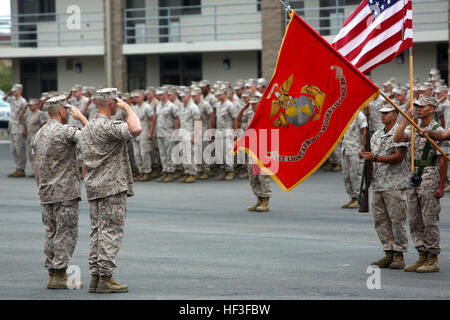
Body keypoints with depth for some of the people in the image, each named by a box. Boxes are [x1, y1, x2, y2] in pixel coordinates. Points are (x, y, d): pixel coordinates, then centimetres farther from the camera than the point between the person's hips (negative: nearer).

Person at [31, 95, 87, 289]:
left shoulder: (38, 135, 13)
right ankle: (60, 275, -7)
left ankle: (52, 274, 11)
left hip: (47, 193, 8)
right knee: (66, 233, -5)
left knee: (51, 233, 10)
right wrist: (81, 117, -4)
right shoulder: (65, 132, -13)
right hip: (65, 193, -8)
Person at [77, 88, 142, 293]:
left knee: (98, 233, 9)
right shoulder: (108, 127, -14)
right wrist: (127, 108, -15)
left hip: (94, 189, 9)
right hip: (113, 187, -9)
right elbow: (135, 130, -31)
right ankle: (105, 278, -8)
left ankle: (95, 277, 8)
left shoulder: (86, 130, 15)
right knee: (111, 232, -7)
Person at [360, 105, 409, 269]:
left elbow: (399, 157, -16)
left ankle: (399, 256, -1)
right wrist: (365, 156, 3)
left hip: (395, 184, -7)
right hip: (378, 184, 7)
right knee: (380, 221, 7)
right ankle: (388, 254, 12)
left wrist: (375, 157, -21)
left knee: (397, 220, -5)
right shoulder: (376, 135, 17)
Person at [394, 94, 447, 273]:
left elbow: (443, 161, -10)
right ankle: (422, 256, 16)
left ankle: (433, 260, -1)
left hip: (429, 179, -8)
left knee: (430, 221, -5)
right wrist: (406, 119, -3)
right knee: (415, 221, 9)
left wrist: (441, 186, -13)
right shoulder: (415, 129, 14)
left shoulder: (437, 130, -8)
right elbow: (397, 139, -1)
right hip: (414, 178, 8)